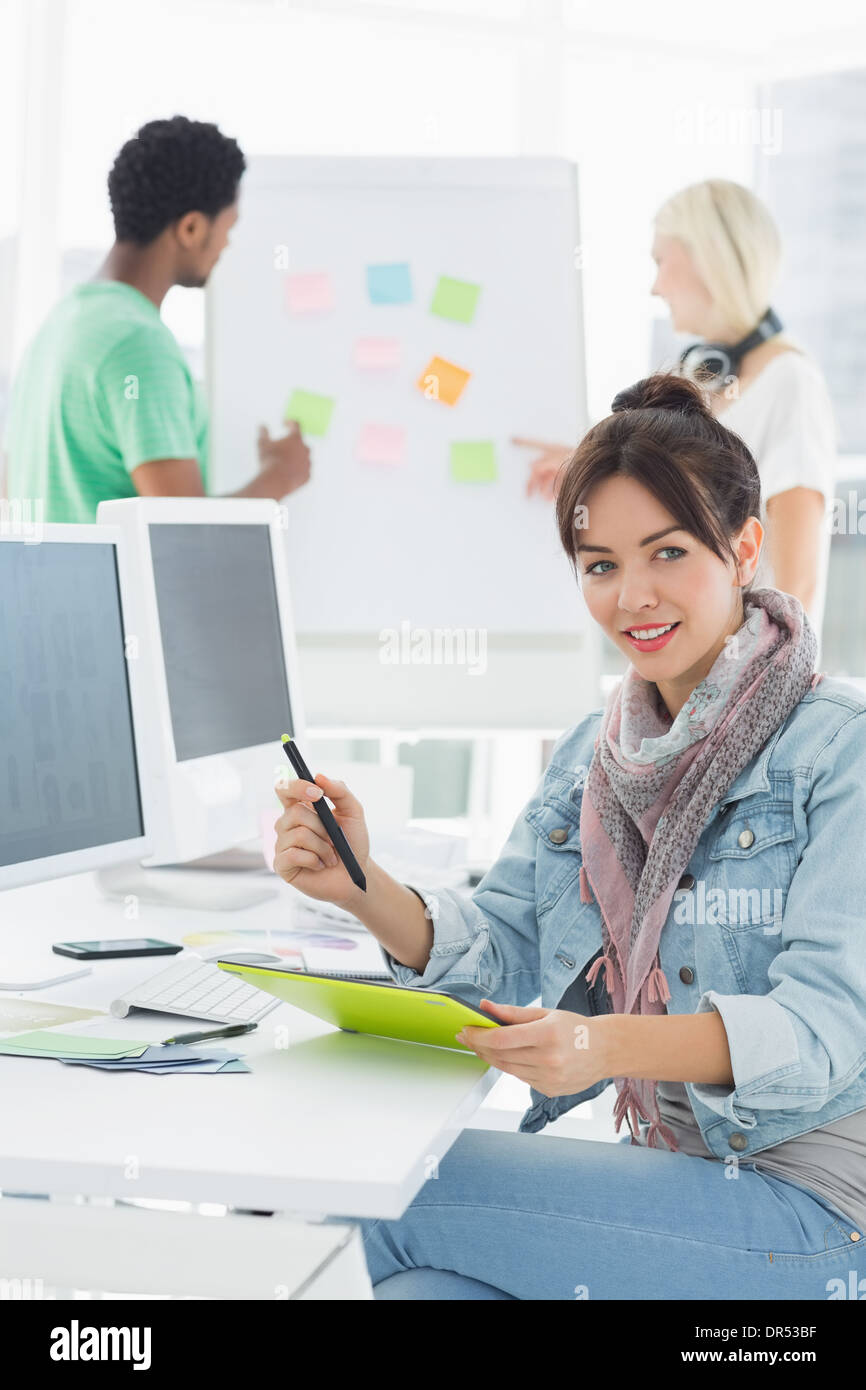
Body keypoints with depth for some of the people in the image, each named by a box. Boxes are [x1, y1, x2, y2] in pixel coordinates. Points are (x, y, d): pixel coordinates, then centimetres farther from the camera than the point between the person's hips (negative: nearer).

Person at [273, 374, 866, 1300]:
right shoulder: (590, 755, 12)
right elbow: (504, 953, 6)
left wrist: (611, 1045, -37)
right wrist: (364, 891, -15)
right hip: (667, 1171, 5)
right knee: (424, 1285, -23)